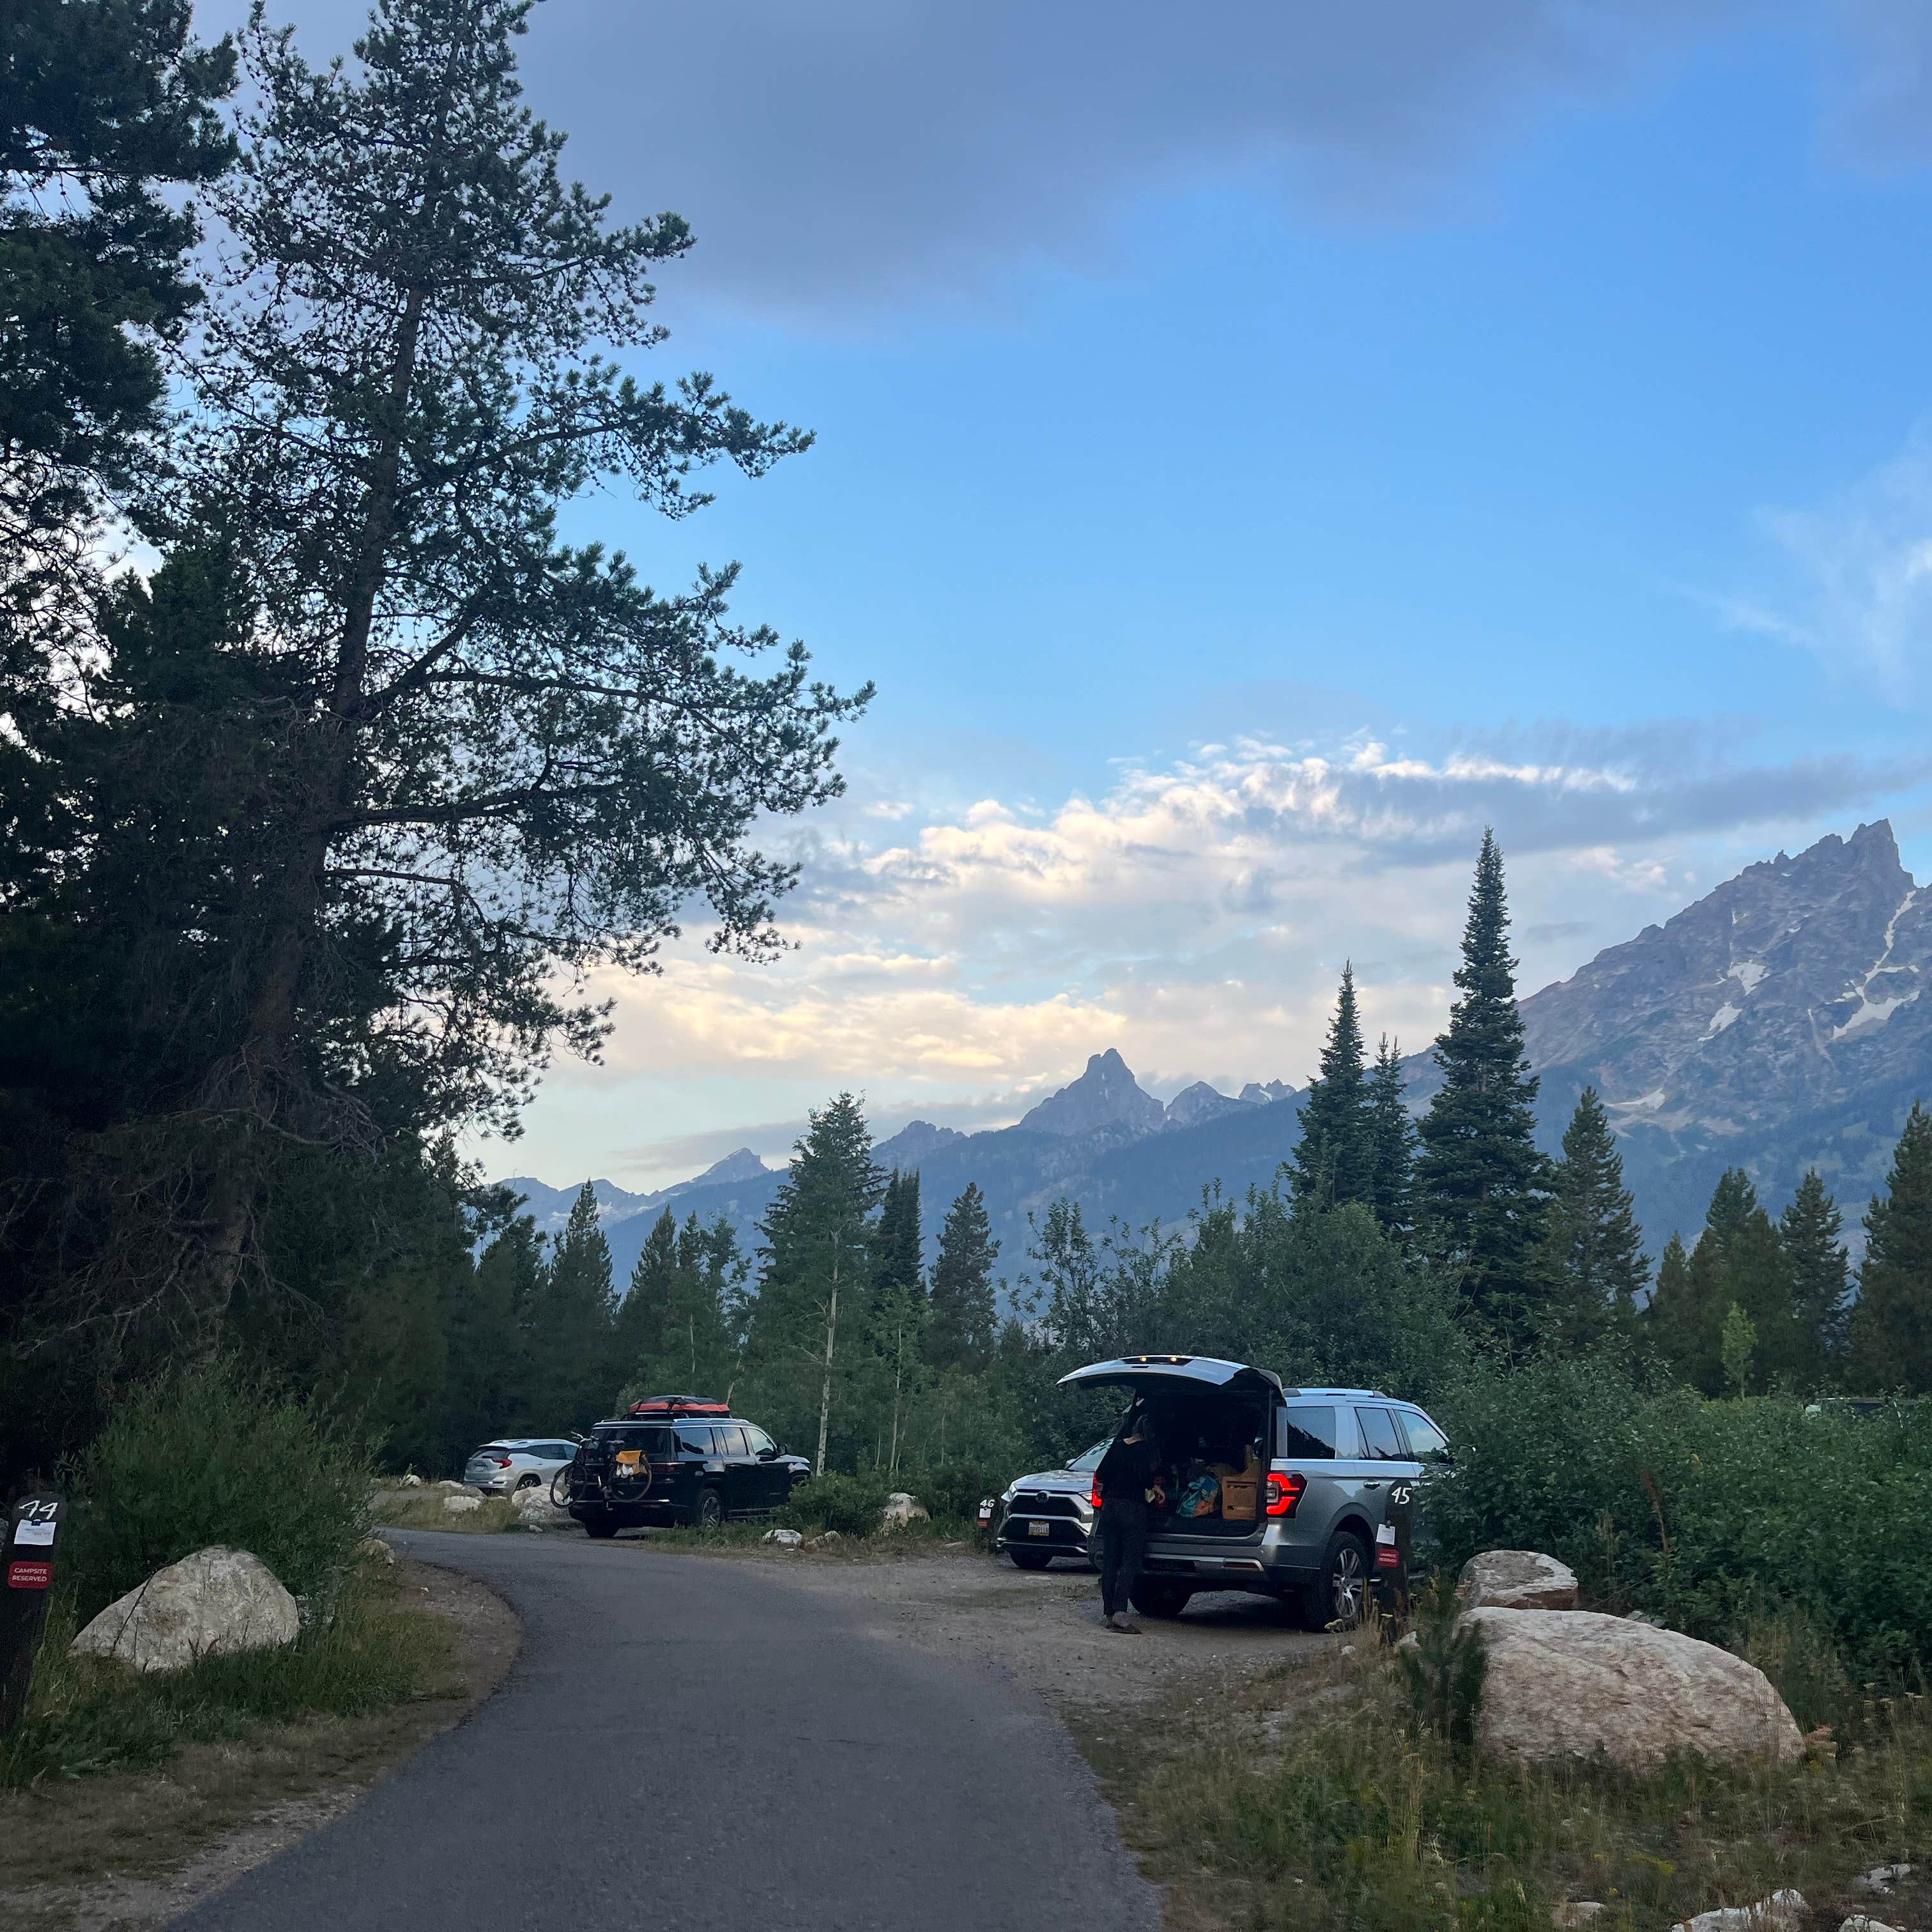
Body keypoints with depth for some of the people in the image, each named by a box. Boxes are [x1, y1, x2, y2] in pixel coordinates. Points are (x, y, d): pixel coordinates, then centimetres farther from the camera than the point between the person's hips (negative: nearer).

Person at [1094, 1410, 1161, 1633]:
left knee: (1109, 1562, 9)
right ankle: (1120, 1611, -18)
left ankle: (1109, 1612, 10)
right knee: (1130, 1562, -5)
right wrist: (1154, 1486, 7)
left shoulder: (1117, 1446, 11)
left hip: (1110, 1506, 5)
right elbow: (1148, 1478, -13)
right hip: (1133, 1507, -5)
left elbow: (1100, 1476, 10)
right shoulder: (1149, 1449, -4)